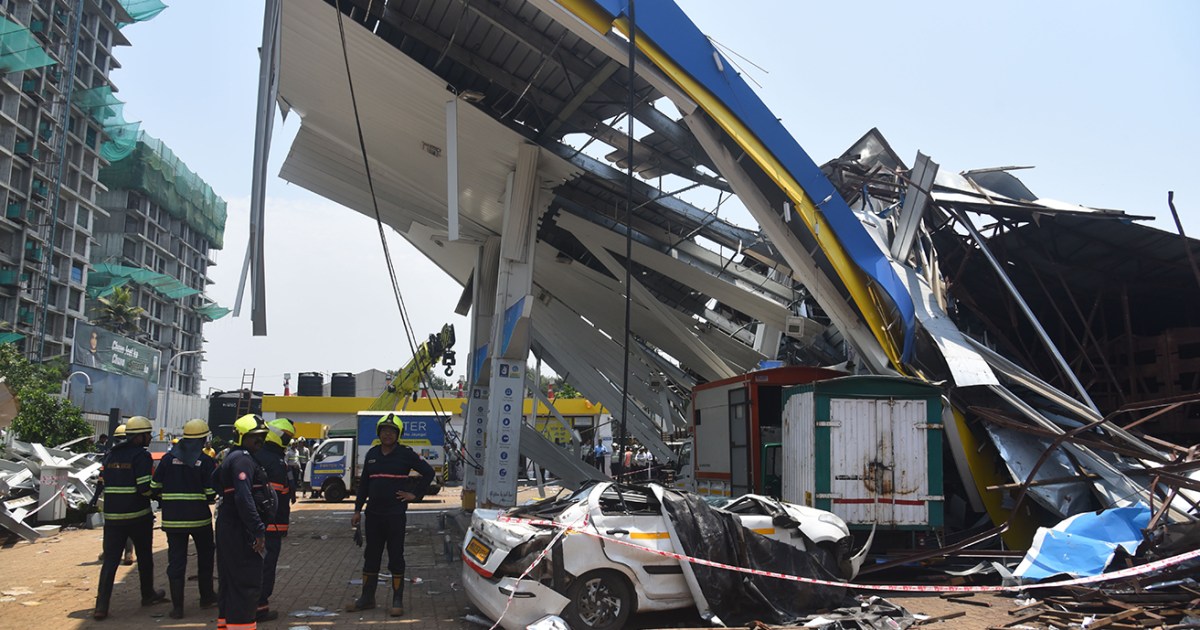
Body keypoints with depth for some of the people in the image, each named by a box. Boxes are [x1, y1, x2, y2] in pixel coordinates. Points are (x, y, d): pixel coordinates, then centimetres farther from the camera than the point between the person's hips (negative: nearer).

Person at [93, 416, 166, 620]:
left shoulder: (111, 454, 9)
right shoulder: (141, 455, -12)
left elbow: (103, 482, 14)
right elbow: (146, 488, -17)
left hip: (112, 516, 5)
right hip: (138, 515, -5)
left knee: (110, 560, 3)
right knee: (145, 557, 14)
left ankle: (101, 606, -5)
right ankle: (148, 595, 28)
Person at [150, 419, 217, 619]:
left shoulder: (168, 458, 0)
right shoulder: (206, 461, -7)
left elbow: (155, 487, 3)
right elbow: (211, 493, -8)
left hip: (172, 518, 2)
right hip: (199, 518, -1)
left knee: (176, 560, 5)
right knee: (205, 557, 18)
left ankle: (177, 606, 4)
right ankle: (206, 597, 27)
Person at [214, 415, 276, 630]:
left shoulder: (232, 457, 16)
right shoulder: (243, 459, -17)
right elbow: (244, 498, -26)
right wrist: (258, 531, -26)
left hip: (228, 527, 11)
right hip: (240, 530, -11)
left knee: (230, 579, 18)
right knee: (247, 580, -7)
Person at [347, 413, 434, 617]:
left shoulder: (405, 454, -5)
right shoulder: (372, 454, 9)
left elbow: (428, 472, -2)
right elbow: (363, 483, 13)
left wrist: (415, 495, -5)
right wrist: (358, 510, 11)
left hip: (396, 514, -4)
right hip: (373, 514, 5)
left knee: (396, 557, 1)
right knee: (371, 556, 11)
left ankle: (397, 601, 8)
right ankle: (367, 598, 21)